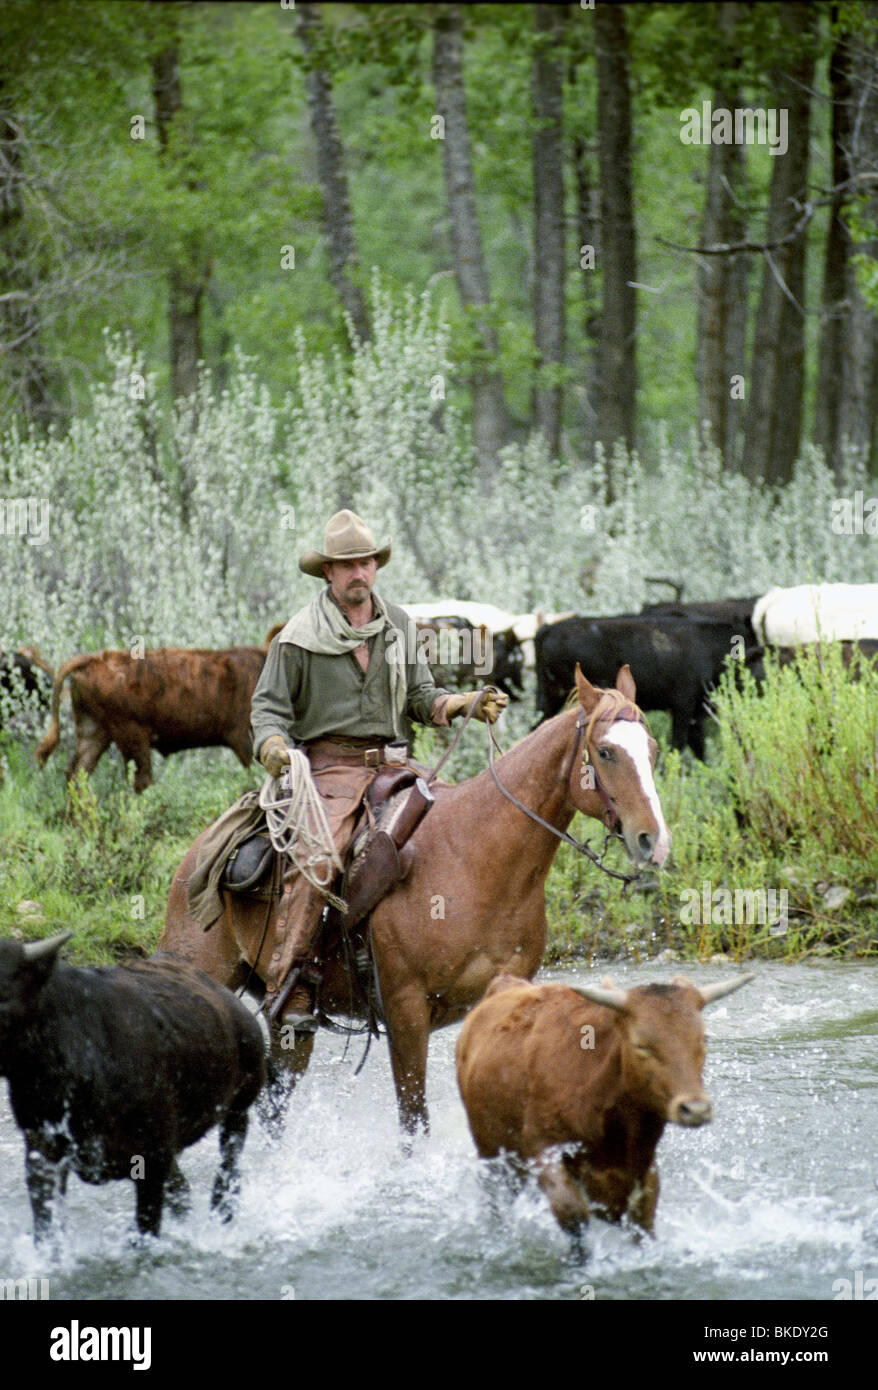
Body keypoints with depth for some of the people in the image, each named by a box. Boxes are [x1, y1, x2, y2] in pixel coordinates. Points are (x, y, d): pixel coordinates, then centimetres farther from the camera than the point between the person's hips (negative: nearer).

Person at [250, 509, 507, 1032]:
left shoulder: (398, 624, 15)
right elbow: (269, 704, 3)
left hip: (392, 762, 5)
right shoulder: (301, 635, 1)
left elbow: (421, 695, 18)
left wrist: (464, 705, -2)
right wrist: (272, 744, -19)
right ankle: (289, 984, -28)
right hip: (330, 763, -5)